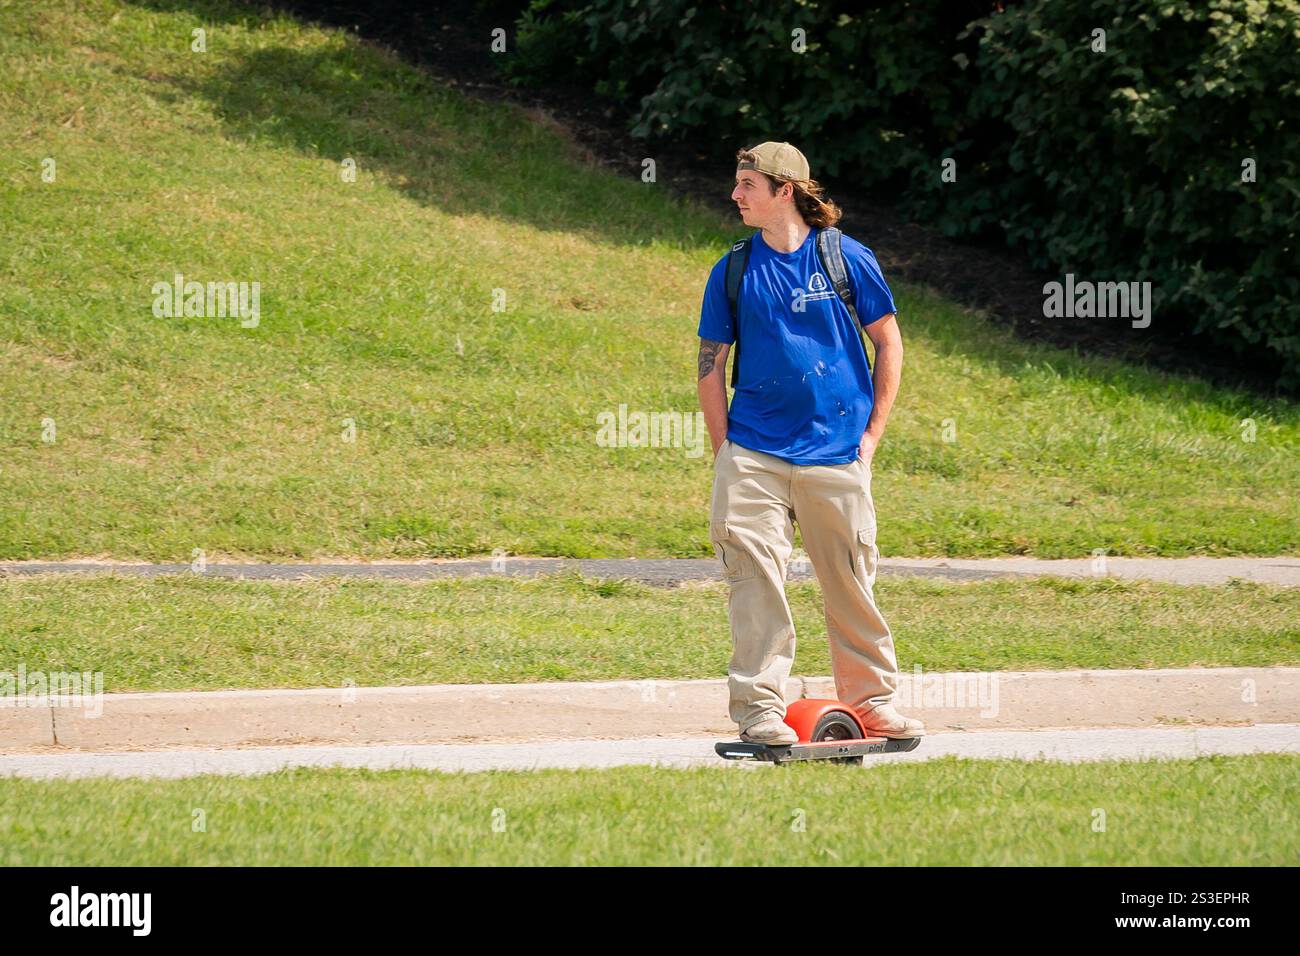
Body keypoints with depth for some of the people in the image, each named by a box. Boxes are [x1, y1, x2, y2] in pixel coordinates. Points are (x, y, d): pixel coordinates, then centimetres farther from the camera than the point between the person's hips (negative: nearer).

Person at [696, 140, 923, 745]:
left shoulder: (847, 259, 1)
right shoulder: (732, 272, 6)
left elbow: (888, 343, 8)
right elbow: (710, 366, 10)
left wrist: (872, 434, 3)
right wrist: (724, 453, 2)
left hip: (836, 453, -1)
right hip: (754, 453, 1)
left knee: (851, 584, 4)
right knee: (755, 580, -9)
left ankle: (872, 701, 18)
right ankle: (760, 710, -6)